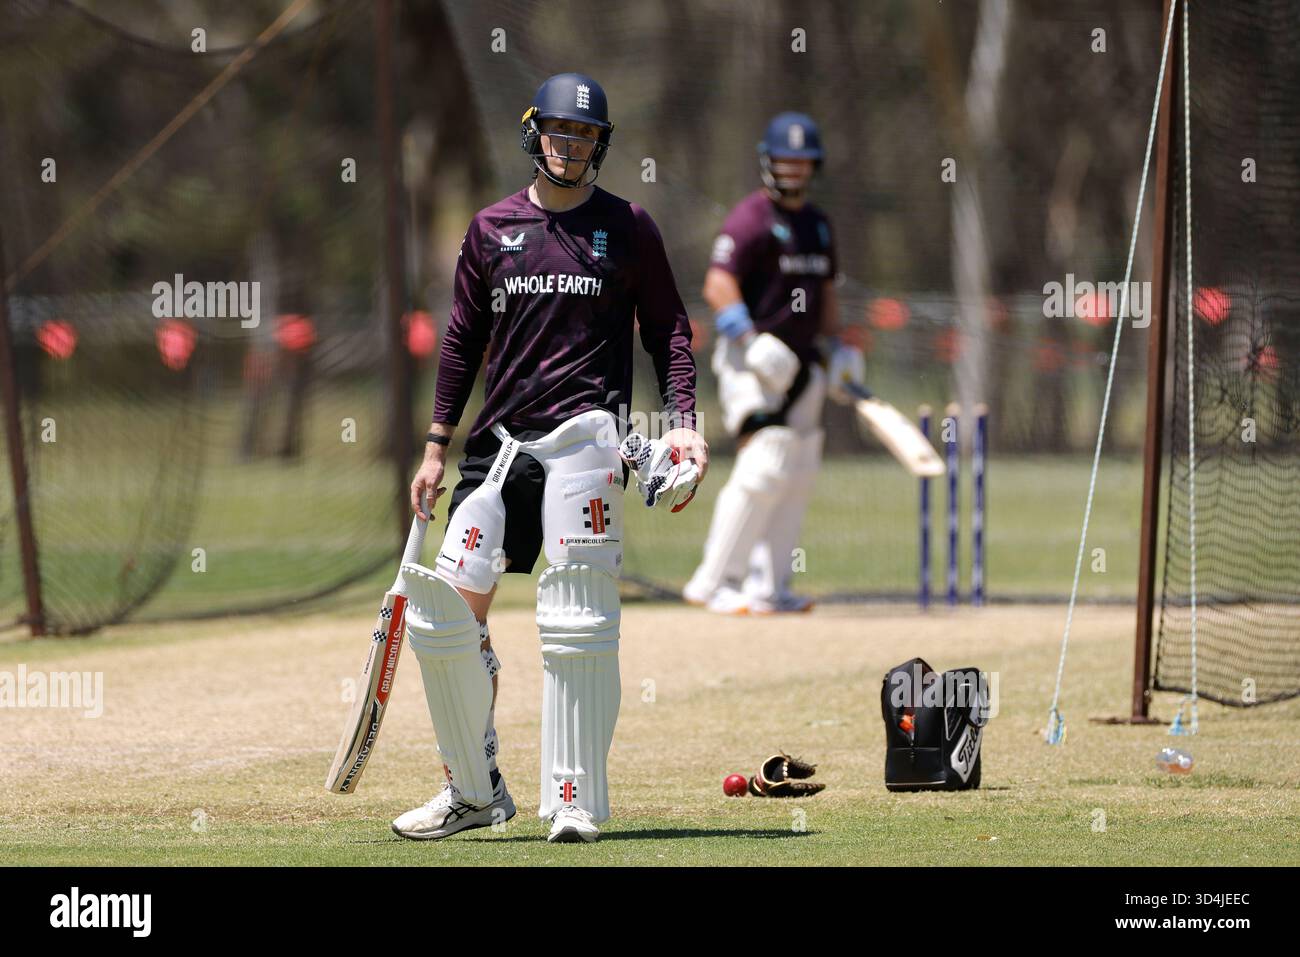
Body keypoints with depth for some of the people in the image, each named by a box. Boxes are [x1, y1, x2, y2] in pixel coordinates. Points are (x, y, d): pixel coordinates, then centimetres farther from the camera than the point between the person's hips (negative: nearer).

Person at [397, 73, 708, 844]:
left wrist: (684, 424, -6)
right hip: (500, 440, 4)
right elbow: (463, 341, 17)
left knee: (577, 626, -10)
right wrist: (437, 448, 13)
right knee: (446, 613, -4)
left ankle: (577, 802, -7)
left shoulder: (628, 228, 7)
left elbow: (670, 331, 8)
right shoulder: (491, 229, 14)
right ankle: (475, 789, 9)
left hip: (584, 434, -4)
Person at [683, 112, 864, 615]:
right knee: (763, 467, -17)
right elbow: (718, 285, -18)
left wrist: (837, 347, 18)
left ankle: (769, 586, 11)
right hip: (754, 364, -9)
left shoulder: (817, 223, 18)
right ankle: (714, 580, -13)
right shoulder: (751, 218, -8)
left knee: (797, 477, 6)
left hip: (802, 363, 9)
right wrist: (750, 340, -27)